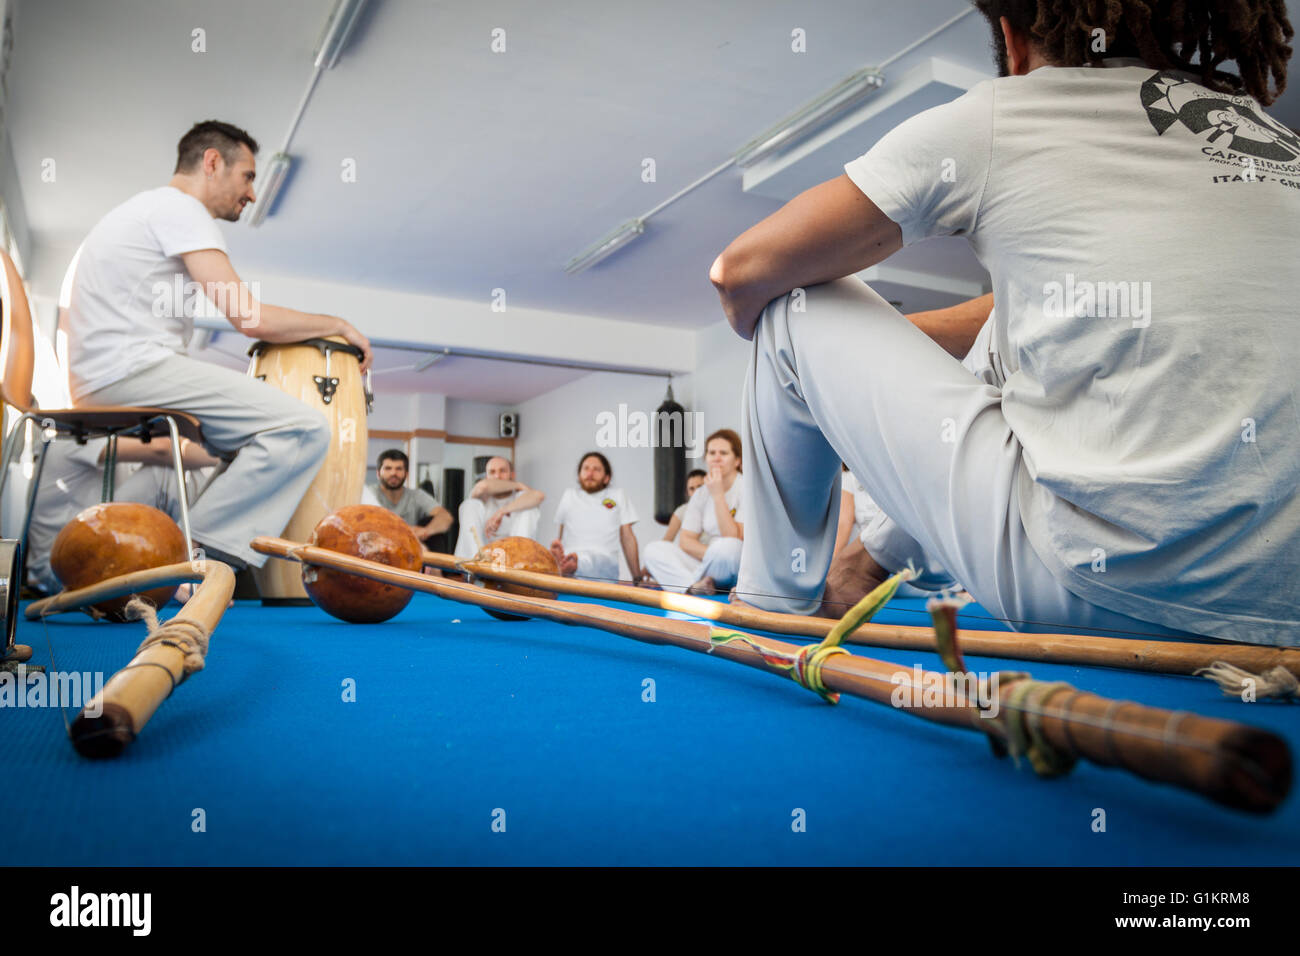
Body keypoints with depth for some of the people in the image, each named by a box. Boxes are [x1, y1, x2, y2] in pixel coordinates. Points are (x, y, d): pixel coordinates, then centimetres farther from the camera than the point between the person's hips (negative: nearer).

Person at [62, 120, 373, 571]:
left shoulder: (146, 207, 28)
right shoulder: (180, 207, -4)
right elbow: (250, 318, -15)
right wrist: (339, 325, 0)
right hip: (133, 369, -11)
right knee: (305, 429, -20)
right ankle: (199, 553, -19)